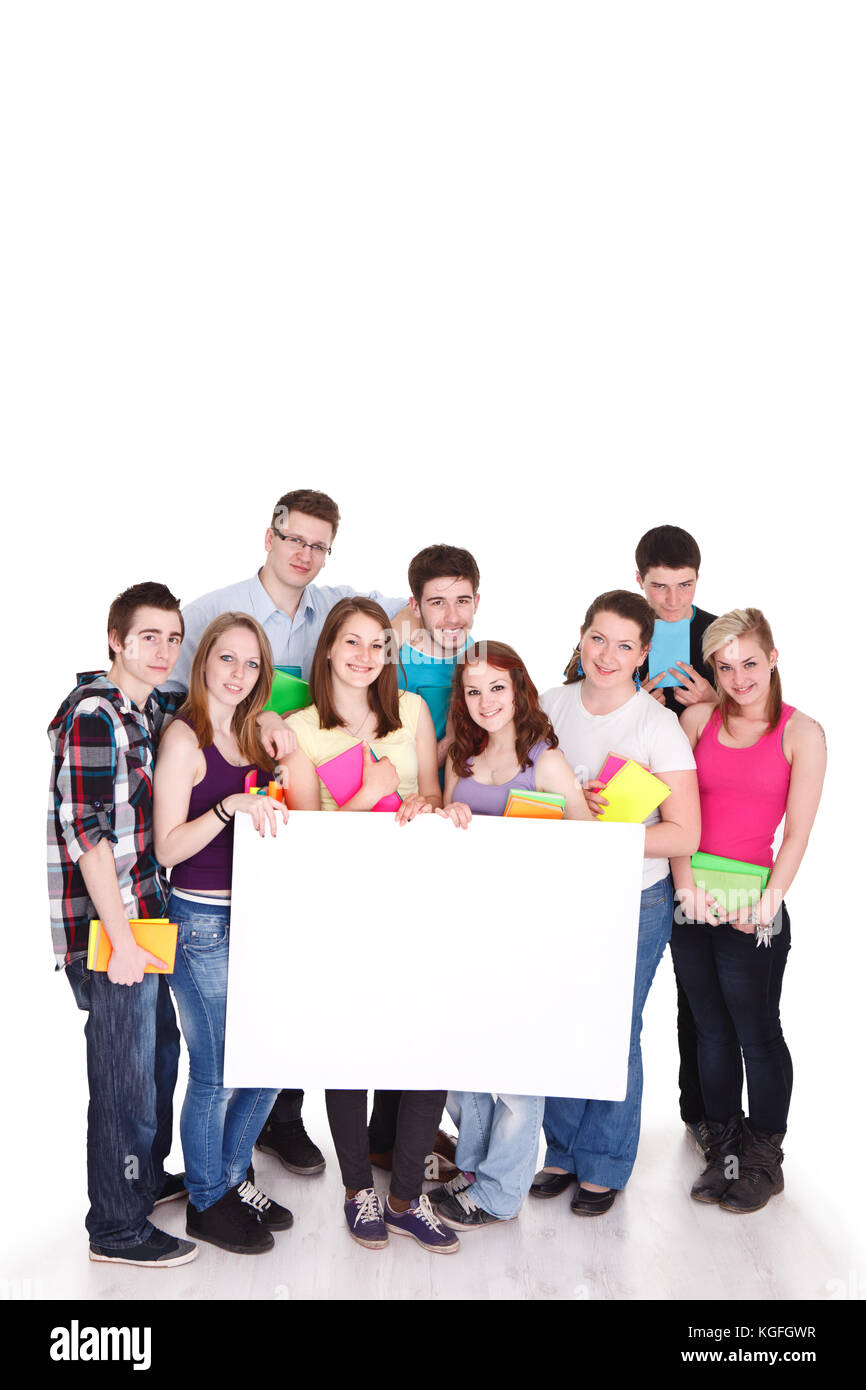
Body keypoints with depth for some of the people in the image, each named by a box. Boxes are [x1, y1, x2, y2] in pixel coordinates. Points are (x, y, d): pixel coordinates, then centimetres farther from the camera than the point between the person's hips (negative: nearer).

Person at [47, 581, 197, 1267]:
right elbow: (86, 831, -22)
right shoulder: (94, 713, -17)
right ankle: (119, 1230, 18)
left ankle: (148, 1177, 42)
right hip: (108, 927, -9)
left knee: (160, 1049, 22)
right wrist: (123, 940, -21)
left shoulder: (156, 710, 10)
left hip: (146, 915, 9)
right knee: (125, 1074, 2)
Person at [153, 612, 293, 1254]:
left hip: (256, 915, 7)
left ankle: (233, 1177, 32)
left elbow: (273, 821, 18)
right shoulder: (185, 737, -10)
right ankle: (207, 1202, 24)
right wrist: (231, 806, -25)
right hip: (202, 923, -7)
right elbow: (167, 846, -14)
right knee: (215, 1074, 4)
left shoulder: (251, 737, 11)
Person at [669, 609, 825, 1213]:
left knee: (758, 1035, 6)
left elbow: (797, 833, -5)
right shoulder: (698, 718, 5)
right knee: (713, 1032, 13)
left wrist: (768, 901, -14)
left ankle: (764, 1157, 24)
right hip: (691, 901, 3)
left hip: (752, 911, -3)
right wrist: (687, 884, -9)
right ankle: (723, 1148, 28)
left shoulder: (802, 733, -3)